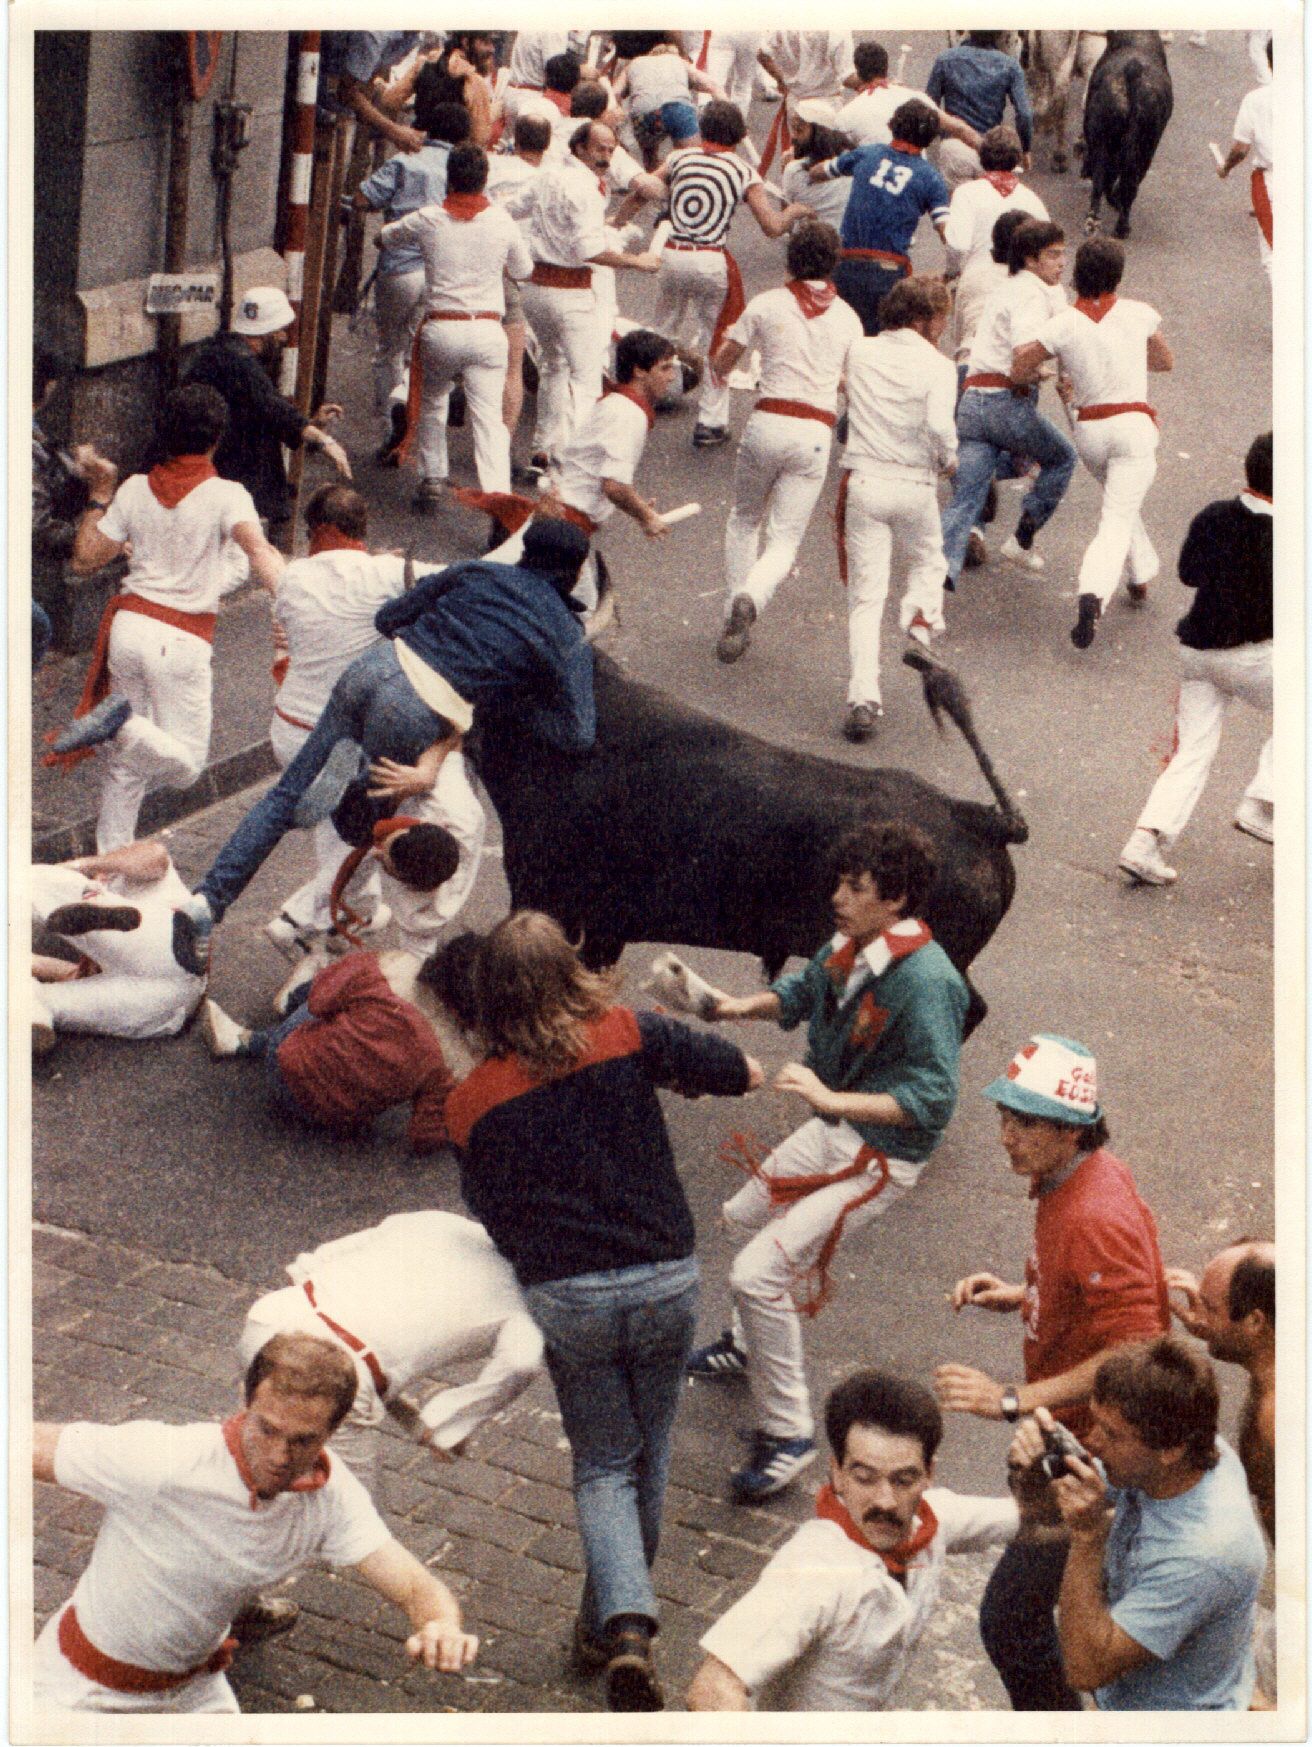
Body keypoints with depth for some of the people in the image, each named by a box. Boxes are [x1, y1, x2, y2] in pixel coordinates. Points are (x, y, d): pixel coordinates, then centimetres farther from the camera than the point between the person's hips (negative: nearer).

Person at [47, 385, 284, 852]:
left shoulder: (135, 489, 7)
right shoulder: (225, 495, -5)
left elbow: (85, 559, 12)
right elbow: (256, 549, -24)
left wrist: (99, 497, 24)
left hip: (129, 625, 5)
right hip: (182, 642, -5)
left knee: (126, 762, 15)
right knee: (185, 764, 1)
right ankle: (123, 724, -26)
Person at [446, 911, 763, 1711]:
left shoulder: (472, 1103, -1)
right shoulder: (630, 1037, -5)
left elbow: (489, 1214, 5)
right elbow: (748, 1073, 3)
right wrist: (669, 1067, 19)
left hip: (566, 1298, 0)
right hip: (666, 1280, 0)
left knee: (603, 1465, 12)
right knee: (649, 1456, 19)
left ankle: (622, 1626, -9)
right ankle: (612, 1624, 31)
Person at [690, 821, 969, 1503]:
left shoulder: (925, 981, -29)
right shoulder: (849, 946, -5)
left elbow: (933, 1098, -32)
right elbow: (803, 993, 17)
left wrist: (830, 1098, -37)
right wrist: (744, 1006, -3)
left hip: (880, 1156, -9)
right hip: (832, 1129, 9)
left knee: (757, 1272, -15)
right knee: (743, 1217, 28)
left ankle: (787, 1435, 0)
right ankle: (750, 1346, 54)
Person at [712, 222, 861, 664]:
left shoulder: (766, 305, 3)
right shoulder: (847, 317, 8)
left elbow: (722, 360, 9)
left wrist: (723, 377, 32)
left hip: (767, 423, 0)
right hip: (815, 433, 1)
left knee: (744, 518, 23)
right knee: (784, 541, 5)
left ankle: (734, 610, 15)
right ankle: (750, 599, -25)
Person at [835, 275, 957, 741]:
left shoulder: (860, 353, 4)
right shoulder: (937, 366, -6)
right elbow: (940, 427, -18)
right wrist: (949, 463, -1)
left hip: (863, 481, 2)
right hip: (914, 486, -2)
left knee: (866, 597, 4)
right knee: (926, 564, 27)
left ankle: (863, 696, -6)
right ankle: (921, 622, -4)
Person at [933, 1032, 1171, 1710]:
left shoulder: (1096, 1217, -30)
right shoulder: (1067, 1179, 1)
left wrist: (1013, 1400, -33)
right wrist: (1022, 1295, 3)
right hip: (1070, 1435, 10)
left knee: (1008, 1617, -8)